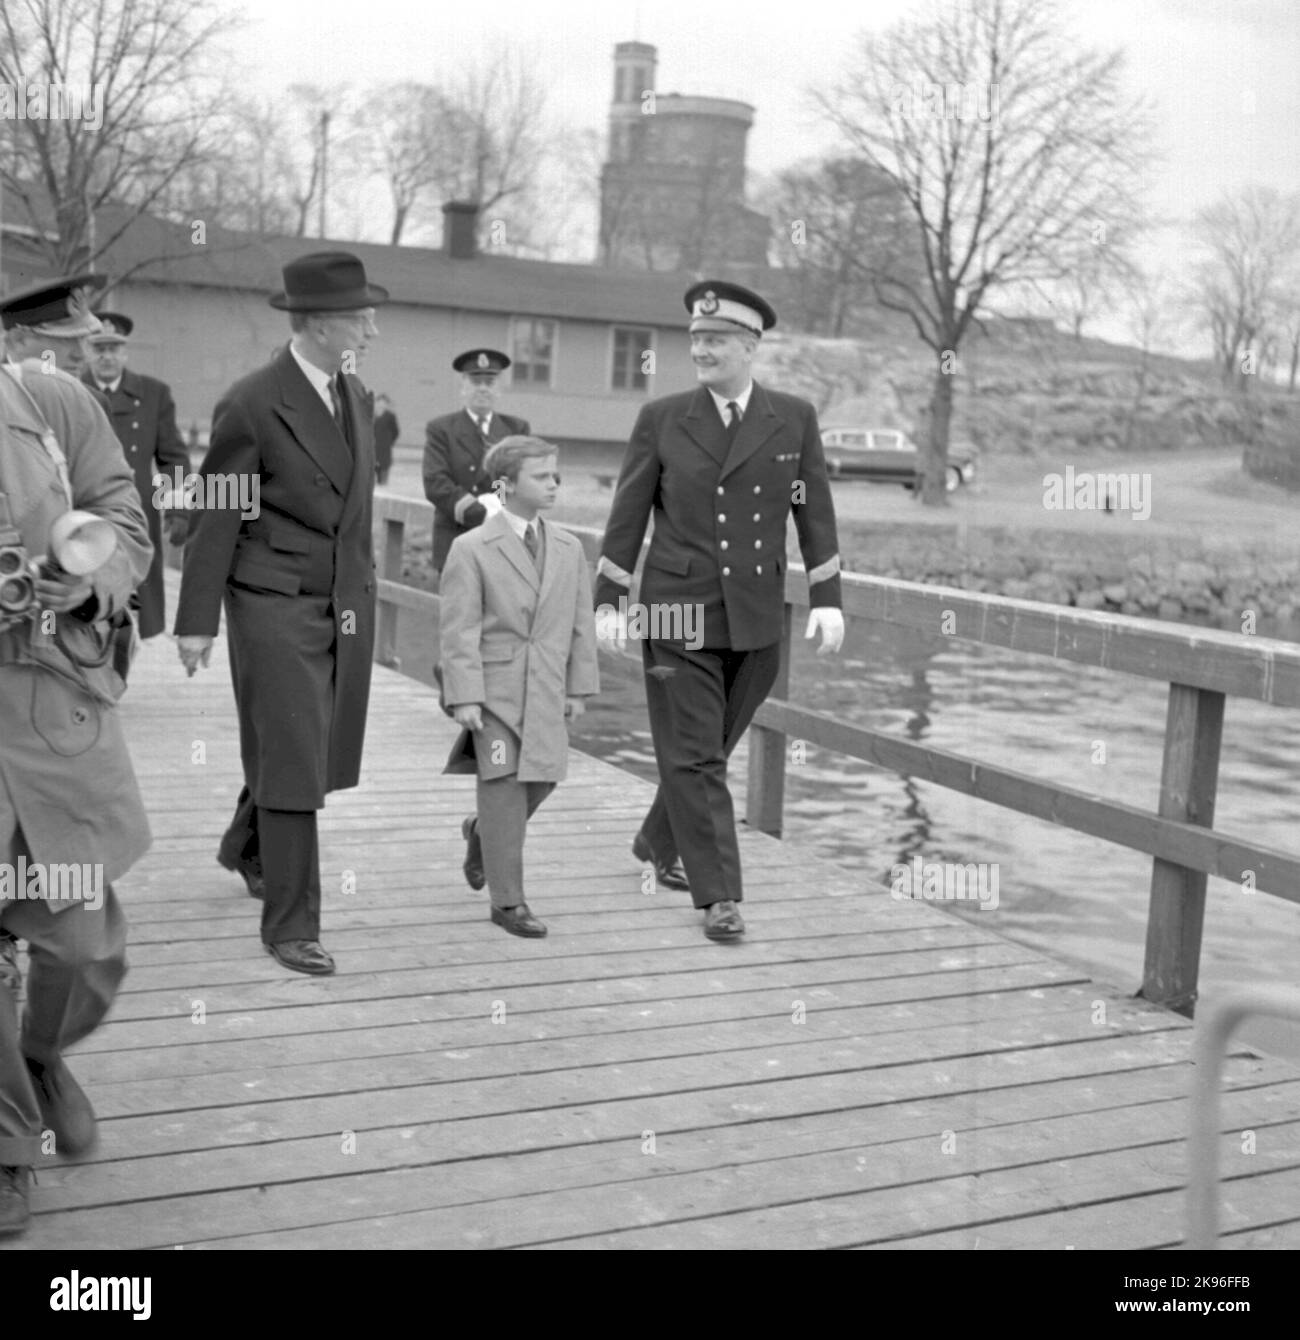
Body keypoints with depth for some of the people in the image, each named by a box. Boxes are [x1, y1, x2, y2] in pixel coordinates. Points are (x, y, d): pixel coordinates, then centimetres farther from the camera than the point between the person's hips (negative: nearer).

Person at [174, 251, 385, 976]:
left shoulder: (356, 395, 9)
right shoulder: (251, 405, -12)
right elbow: (216, 518, -9)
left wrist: (364, 590, 15)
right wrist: (198, 622, -8)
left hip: (348, 606, 7)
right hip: (275, 608, -7)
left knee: (321, 754, 16)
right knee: (291, 763, -4)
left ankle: (247, 846, 43)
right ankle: (292, 924, 7)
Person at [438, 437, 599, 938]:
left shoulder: (568, 548, 9)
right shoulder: (471, 549, -6)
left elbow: (581, 623, 11)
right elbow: (459, 631, -9)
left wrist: (578, 686, 7)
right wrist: (464, 697, -14)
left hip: (546, 690, 5)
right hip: (493, 686, -5)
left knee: (541, 779, 5)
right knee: (504, 784, -1)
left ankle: (481, 832, 37)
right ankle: (508, 900, 10)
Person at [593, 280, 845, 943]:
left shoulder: (794, 419, 4)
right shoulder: (660, 420, 1)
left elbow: (814, 511, 6)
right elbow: (627, 515, 3)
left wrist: (826, 599, -1)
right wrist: (608, 601, 0)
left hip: (757, 619, 2)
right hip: (679, 614, -2)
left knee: (708, 748, 14)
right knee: (694, 755, -3)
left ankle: (658, 843, 37)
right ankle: (718, 895, 4)